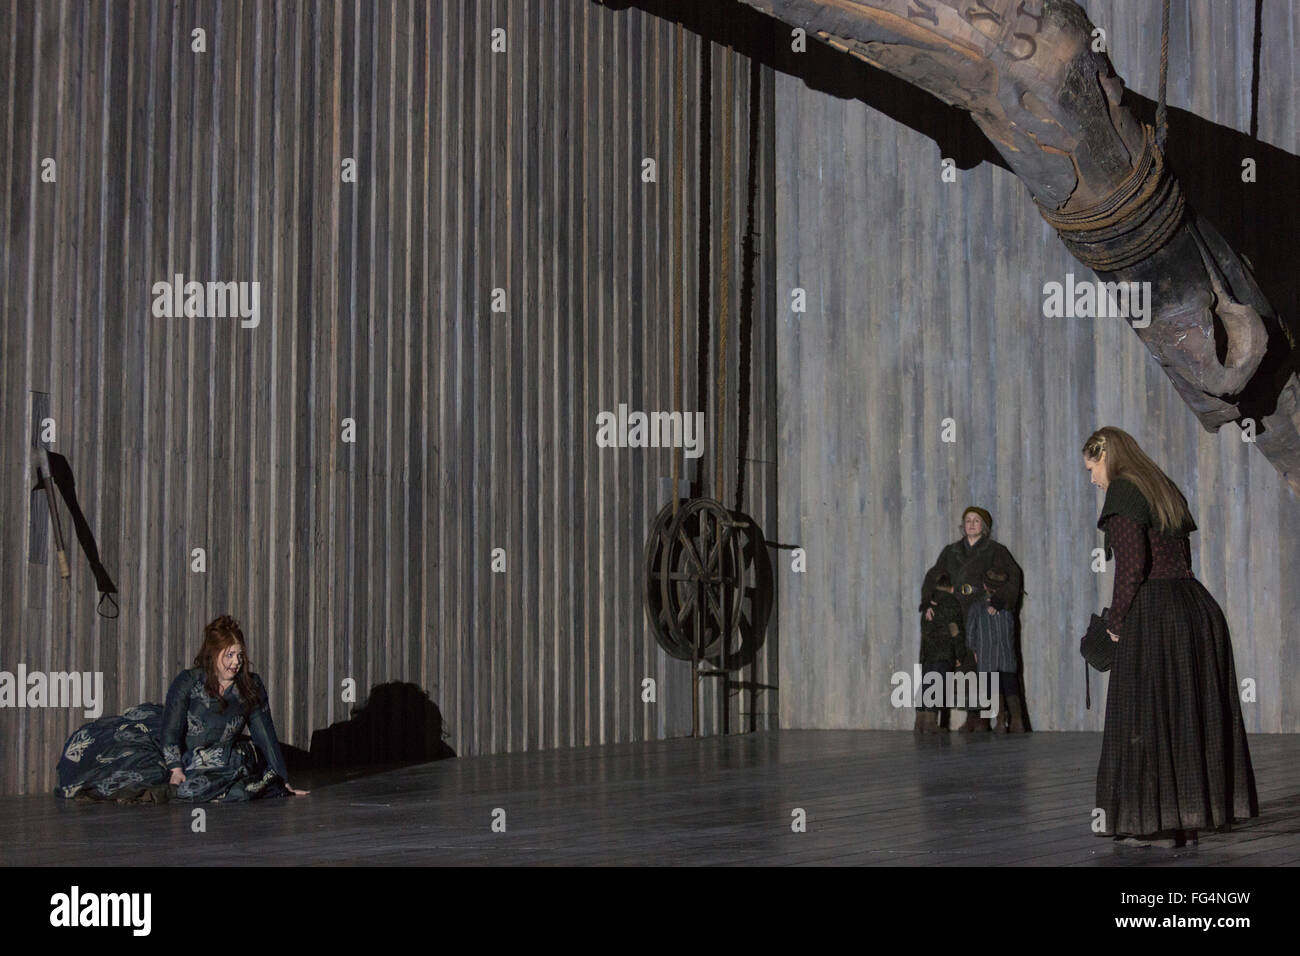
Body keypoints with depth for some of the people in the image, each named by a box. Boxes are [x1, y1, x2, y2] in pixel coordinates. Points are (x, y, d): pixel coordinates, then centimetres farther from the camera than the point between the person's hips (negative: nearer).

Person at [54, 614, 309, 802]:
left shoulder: (252, 687, -1)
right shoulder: (188, 681, -9)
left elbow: (266, 734, 1)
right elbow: (171, 729, -16)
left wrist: (284, 781, -3)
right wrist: (176, 770, -31)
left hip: (221, 763, 2)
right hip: (180, 755, -2)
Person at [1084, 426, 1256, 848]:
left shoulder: (1122, 492, -7)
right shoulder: (1164, 489, 19)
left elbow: (1133, 563, -17)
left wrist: (1116, 619, -6)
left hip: (1154, 614, -9)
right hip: (1197, 606, 9)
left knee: (1148, 717, 0)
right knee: (1191, 715, 13)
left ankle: (1160, 824, 3)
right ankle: (1190, 813, 19)